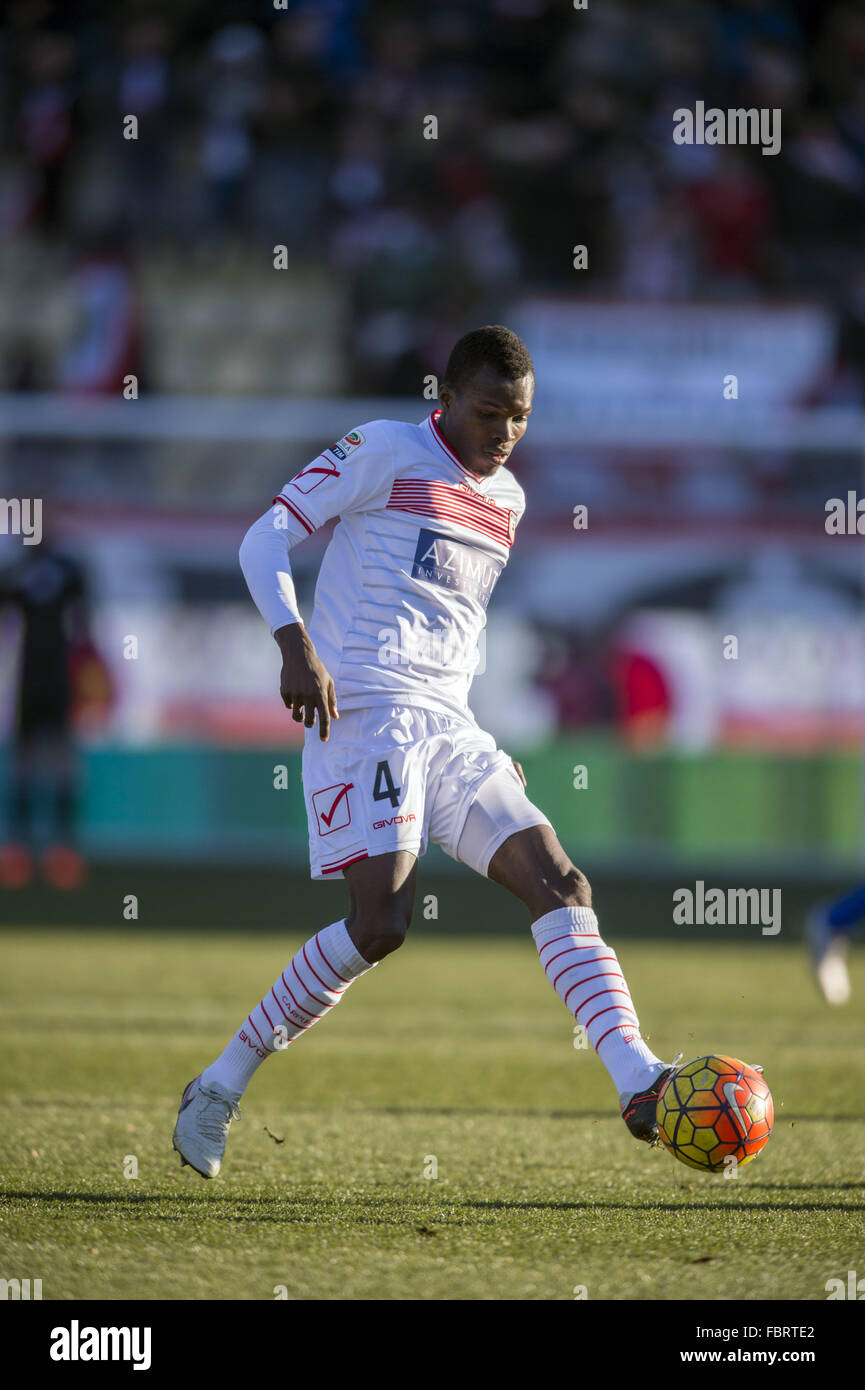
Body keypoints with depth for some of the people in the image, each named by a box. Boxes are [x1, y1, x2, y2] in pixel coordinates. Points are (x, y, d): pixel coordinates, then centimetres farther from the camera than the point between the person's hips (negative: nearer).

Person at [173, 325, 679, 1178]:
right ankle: (221, 1086, -9)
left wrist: (487, 745, 26)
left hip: (450, 729, 7)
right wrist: (295, 643, -18)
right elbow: (266, 538, -3)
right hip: (366, 714, -7)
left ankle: (639, 1083, -17)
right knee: (379, 924, -20)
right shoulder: (383, 452, 0)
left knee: (559, 884, -8)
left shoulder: (506, 499, 20)